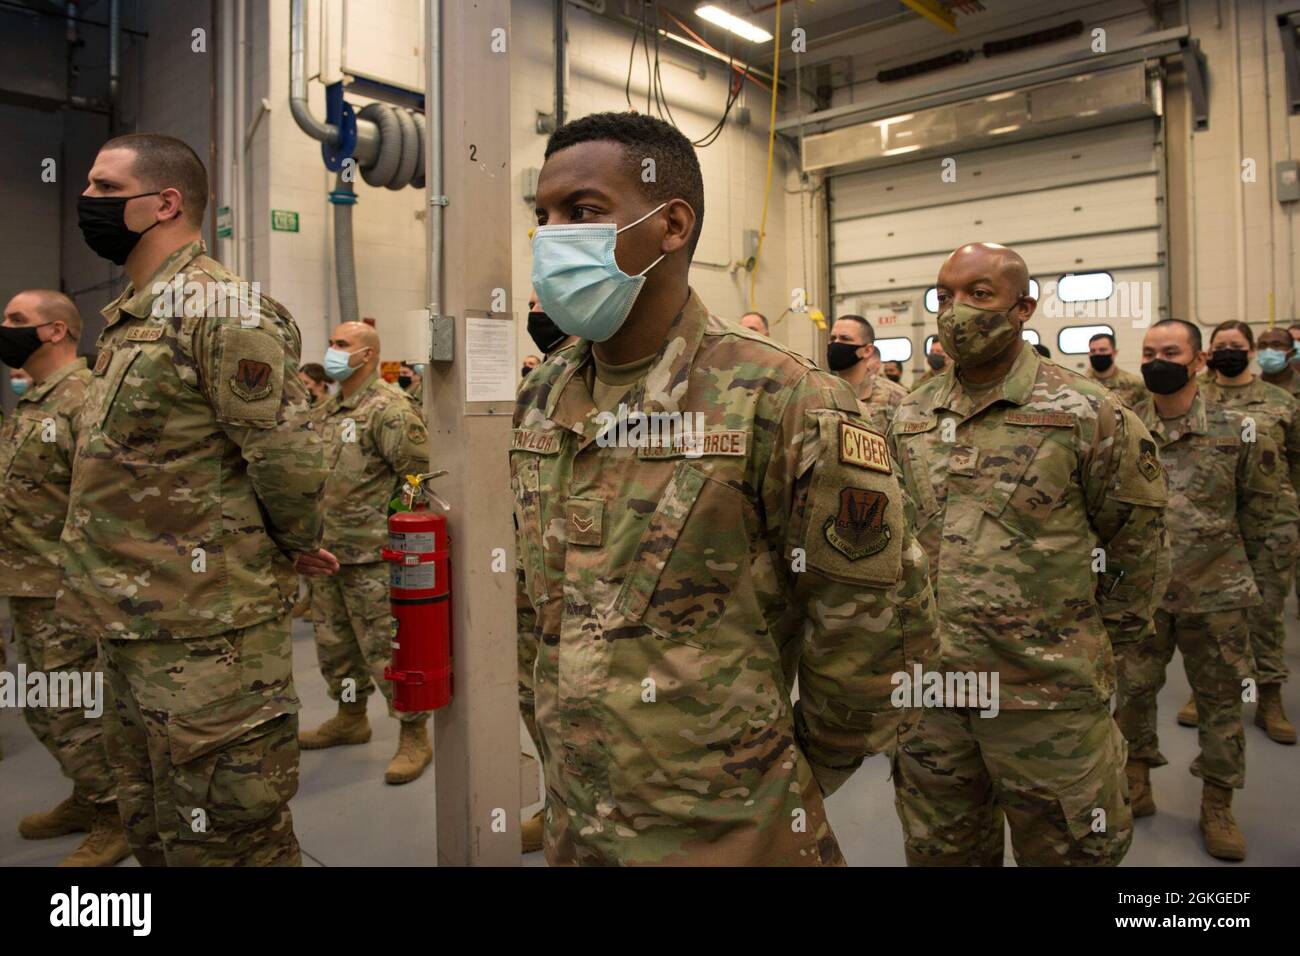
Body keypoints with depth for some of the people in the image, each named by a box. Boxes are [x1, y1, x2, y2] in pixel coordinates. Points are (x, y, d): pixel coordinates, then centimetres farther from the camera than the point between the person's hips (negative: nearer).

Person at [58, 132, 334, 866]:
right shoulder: (131, 317, 14)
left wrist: (295, 547, -4)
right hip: (131, 629, 10)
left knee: (226, 841, 3)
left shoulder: (223, 310, -16)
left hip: (207, 638, -10)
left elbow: (287, 456, -21)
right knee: (154, 830, 22)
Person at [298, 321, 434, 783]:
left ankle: (414, 737, 10)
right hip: (327, 552, 9)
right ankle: (350, 718, 37)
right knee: (334, 644, 19)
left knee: (385, 649, -4)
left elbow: (421, 474, -18)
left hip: (369, 557, -9)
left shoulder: (389, 407, -14)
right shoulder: (328, 410, 15)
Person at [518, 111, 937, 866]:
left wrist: (795, 779, -1)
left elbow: (877, 624, -12)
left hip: (731, 834, -5)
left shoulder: (785, 404, -19)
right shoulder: (539, 405, 0)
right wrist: (556, 747, 12)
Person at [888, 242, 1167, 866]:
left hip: (1048, 697, -4)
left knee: (1065, 851, 15)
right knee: (939, 850, 20)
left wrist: (1103, 638, 6)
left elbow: (1137, 542, 0)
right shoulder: (909, 419, 5)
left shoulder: (1088, 415, -8)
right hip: (930, 691, 4)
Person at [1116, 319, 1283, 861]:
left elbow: (1261, 500, 6)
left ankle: (1217, 805, 27)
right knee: (1132, 691, 10)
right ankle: (1135, 786, 29)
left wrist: (1233, 558, 9)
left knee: (1220, 699, 10)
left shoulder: (1237, 429, -5)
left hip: (1215, 594, -1)